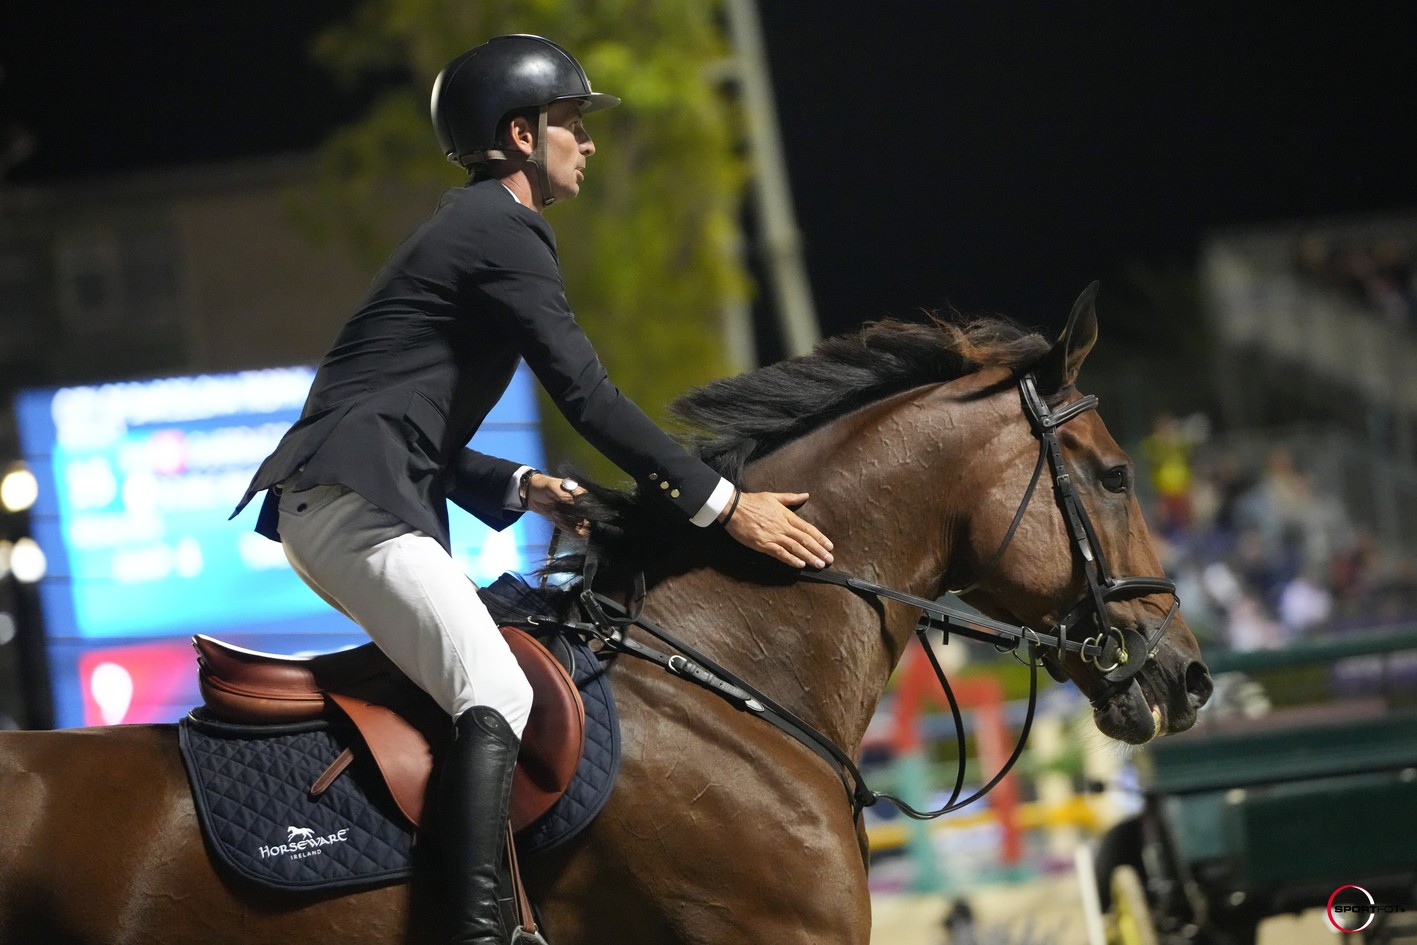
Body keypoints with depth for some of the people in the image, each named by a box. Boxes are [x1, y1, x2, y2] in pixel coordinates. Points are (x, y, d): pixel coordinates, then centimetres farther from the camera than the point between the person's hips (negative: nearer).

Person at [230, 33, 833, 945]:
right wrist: (723, 504, -10)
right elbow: (588, 397, -12)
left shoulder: (470, 231, 25)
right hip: (354, 501, -11)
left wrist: (515, 487, 15)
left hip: (342, 503, 11)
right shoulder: (503, 231, -6)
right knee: (499, 695, -24)